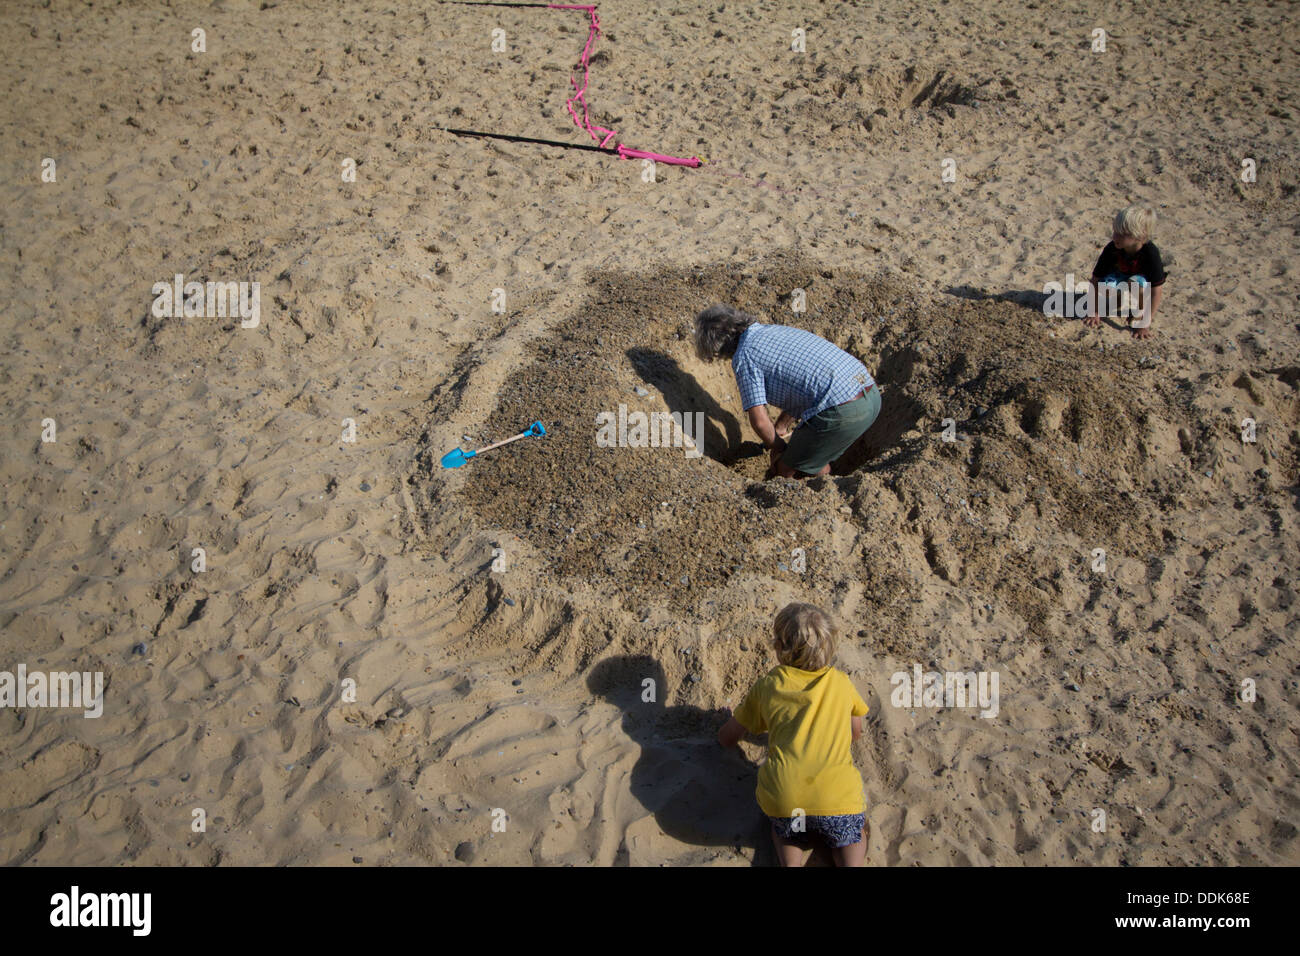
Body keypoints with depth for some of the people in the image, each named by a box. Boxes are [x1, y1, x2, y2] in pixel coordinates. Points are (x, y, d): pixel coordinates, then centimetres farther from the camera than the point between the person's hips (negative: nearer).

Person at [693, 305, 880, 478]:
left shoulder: (743, 356, -3)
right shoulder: (777, 330, 23)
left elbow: (759, 420, -6)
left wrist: (777, 447, 14)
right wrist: (781, 428, 42)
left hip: (839, 413, -8)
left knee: (786, 472, 12)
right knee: (815, 460, 30)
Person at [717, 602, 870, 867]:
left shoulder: (767, 686, 14)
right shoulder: (842, 683, 16)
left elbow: (727, 738, 24)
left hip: (783, 794, 0)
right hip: (837, 797, 0)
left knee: (787, 833, 33)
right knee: (852, 835, 32)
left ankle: (789, 861, 3)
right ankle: (850, 864, 1)